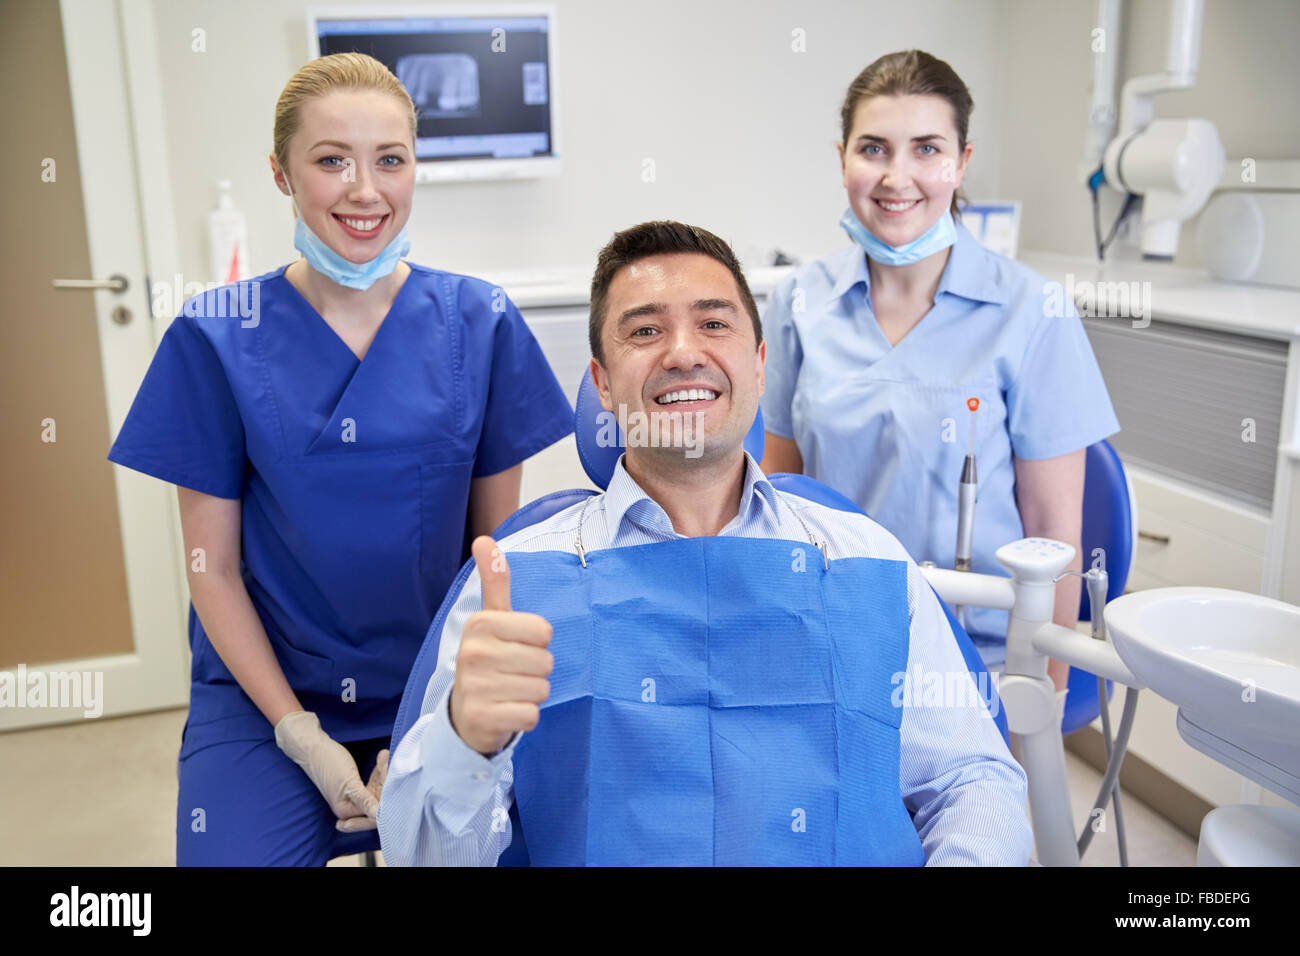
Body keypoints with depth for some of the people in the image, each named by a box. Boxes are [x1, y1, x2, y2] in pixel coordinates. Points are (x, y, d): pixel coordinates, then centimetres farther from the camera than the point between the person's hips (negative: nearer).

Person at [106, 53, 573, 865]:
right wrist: (303, 738, -9)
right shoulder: (216, 338, -7)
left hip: (442, 690, 1)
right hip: (265, 693, 0)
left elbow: (496, 543, -1)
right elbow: (213, 563, -3)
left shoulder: (481, 325, -5)